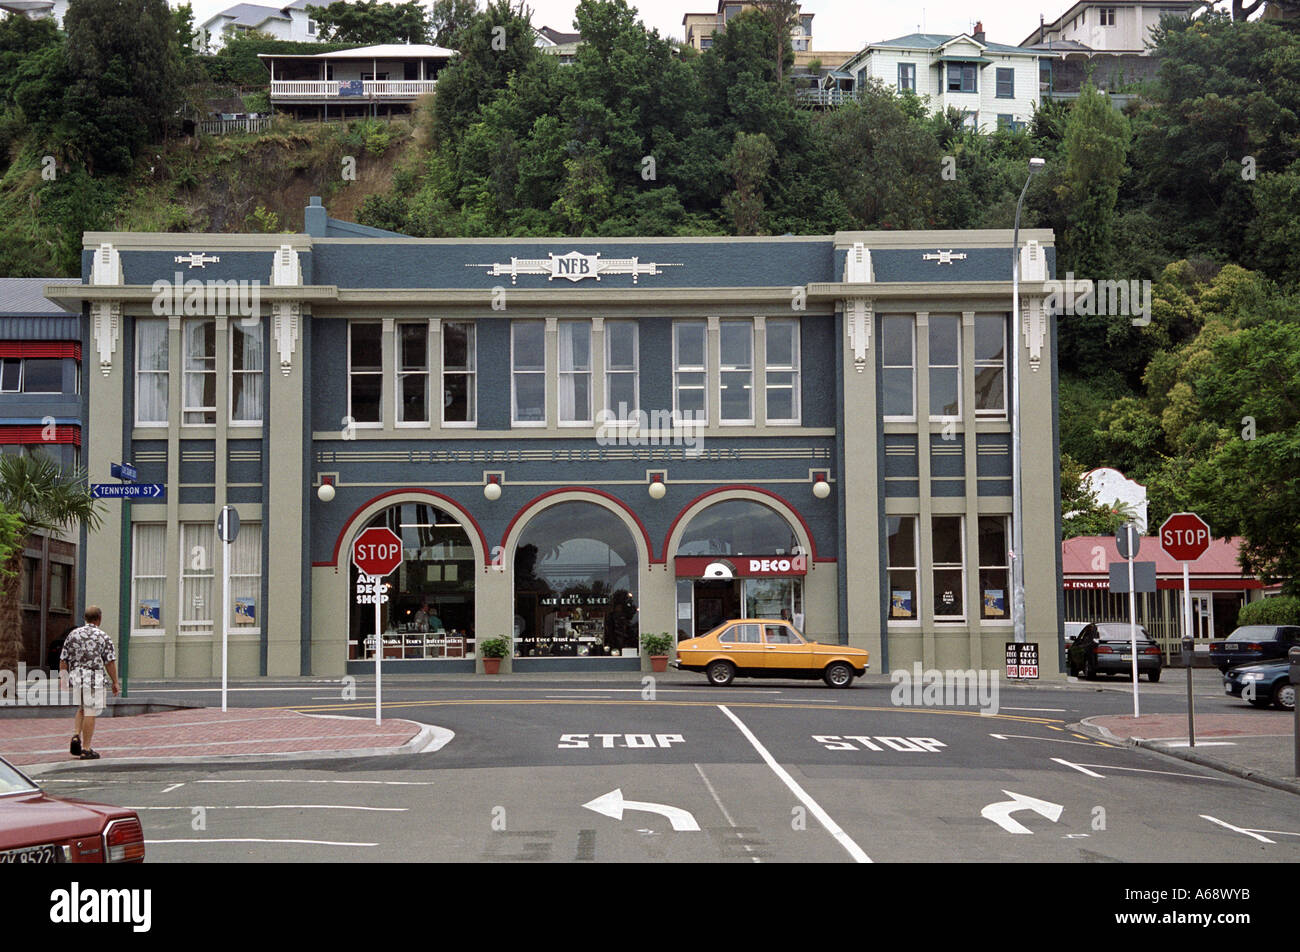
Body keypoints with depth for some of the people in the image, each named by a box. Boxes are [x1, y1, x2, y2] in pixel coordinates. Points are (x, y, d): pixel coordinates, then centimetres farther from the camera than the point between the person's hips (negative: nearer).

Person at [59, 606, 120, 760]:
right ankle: (86, 749, 1)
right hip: (94, 677, -5)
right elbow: (110, 662, -5)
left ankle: (76, 736, 4)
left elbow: (63, 659, 7)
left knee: (82, 708, 24)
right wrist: (115, 682, 1)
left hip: (75, 676, 5)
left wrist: (62, 677, 14)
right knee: (90, 712, 0)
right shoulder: (103, 637, -4)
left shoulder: (73, 634, 7)